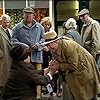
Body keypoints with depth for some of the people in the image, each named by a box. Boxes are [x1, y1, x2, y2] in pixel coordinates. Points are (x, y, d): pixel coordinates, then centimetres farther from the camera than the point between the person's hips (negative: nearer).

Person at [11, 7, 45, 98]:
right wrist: (22, 46, -13)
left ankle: (38, 96, 10)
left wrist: (38, 45, -6)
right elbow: (13, 40, 3)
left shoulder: (39, 27, 13)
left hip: (36, 55, 1)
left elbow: (44, 39, 13)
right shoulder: (17, 27, 8)